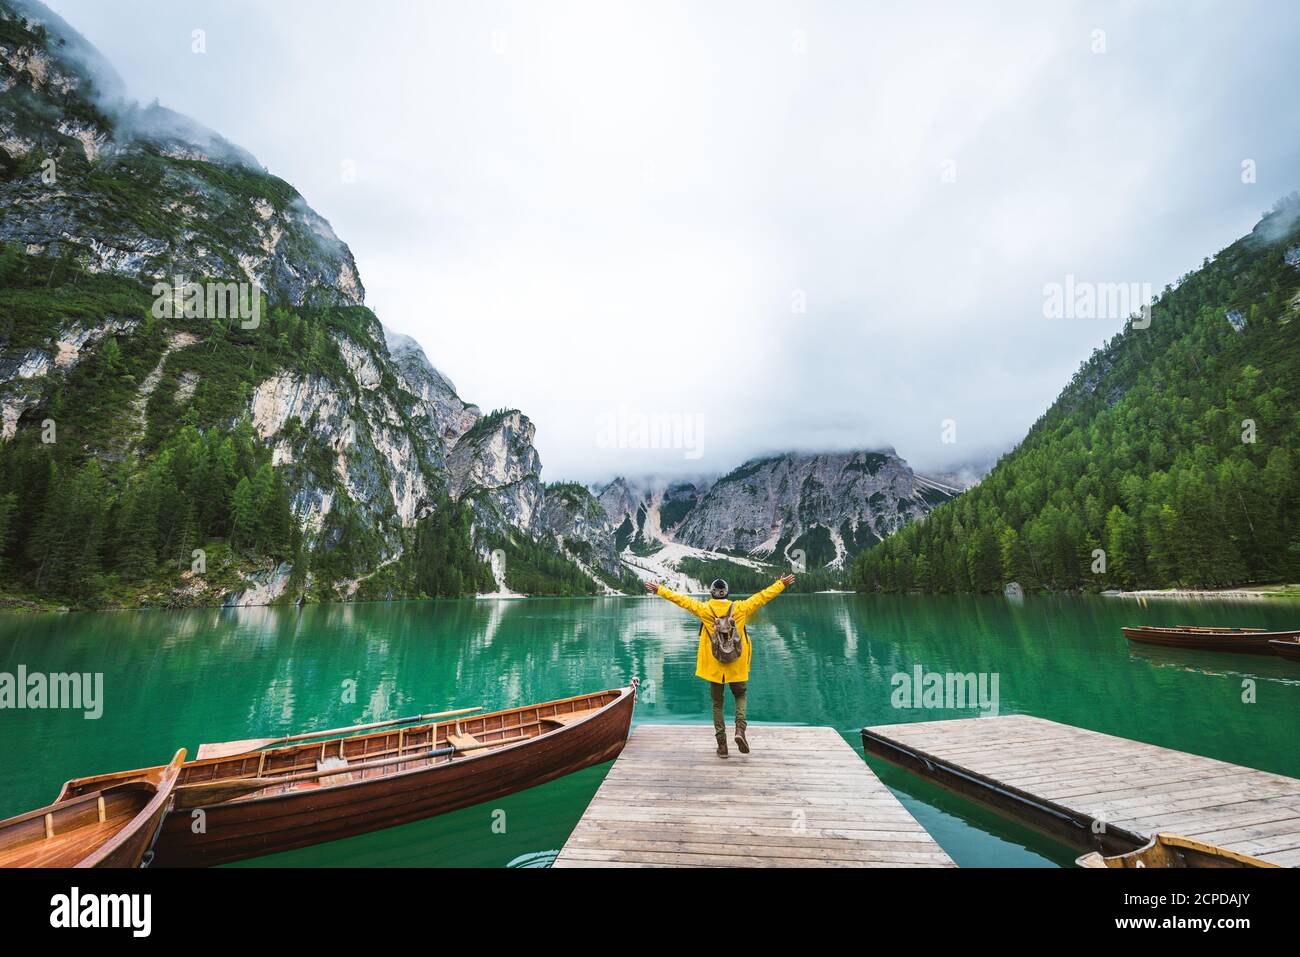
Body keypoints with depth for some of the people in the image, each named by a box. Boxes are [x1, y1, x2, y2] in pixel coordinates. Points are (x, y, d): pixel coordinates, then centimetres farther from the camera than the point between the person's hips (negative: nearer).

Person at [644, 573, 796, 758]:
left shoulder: (704, 609, -8)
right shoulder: (740, 608, -7)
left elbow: (680, 599, -3)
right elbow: (763, 596, 1)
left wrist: (659, 590, 6)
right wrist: (781, 584, 12)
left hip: (714, 667, 0)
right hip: (737, 666, 0)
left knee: (717, 703, 14)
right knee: (740, 696, 22)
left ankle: (722, 744, 13)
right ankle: (740, 730, -1)